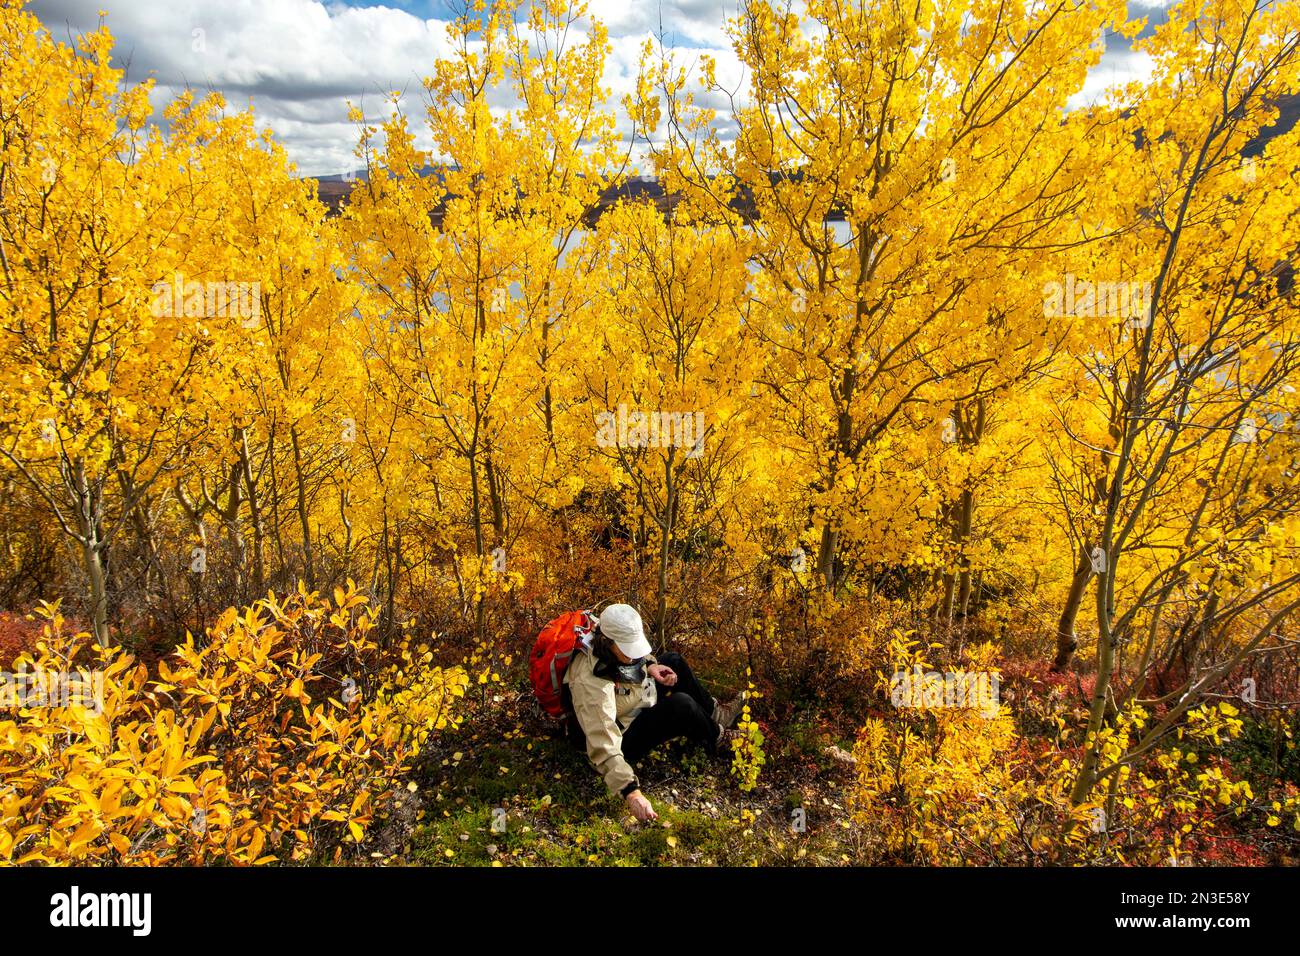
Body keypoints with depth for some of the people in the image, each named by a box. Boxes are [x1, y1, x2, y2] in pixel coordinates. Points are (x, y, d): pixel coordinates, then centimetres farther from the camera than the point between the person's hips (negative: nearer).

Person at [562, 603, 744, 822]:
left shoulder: (616, 643, -16)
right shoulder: (591, 682, -40)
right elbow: (603, 746, -44)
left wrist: (650, 665, -10)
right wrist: (631, 793, -49)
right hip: (623, 736, -9)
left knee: (674, 662, 9)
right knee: (681, 705, -25)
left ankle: (713, 712, 27)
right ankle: (716, 740, 7)